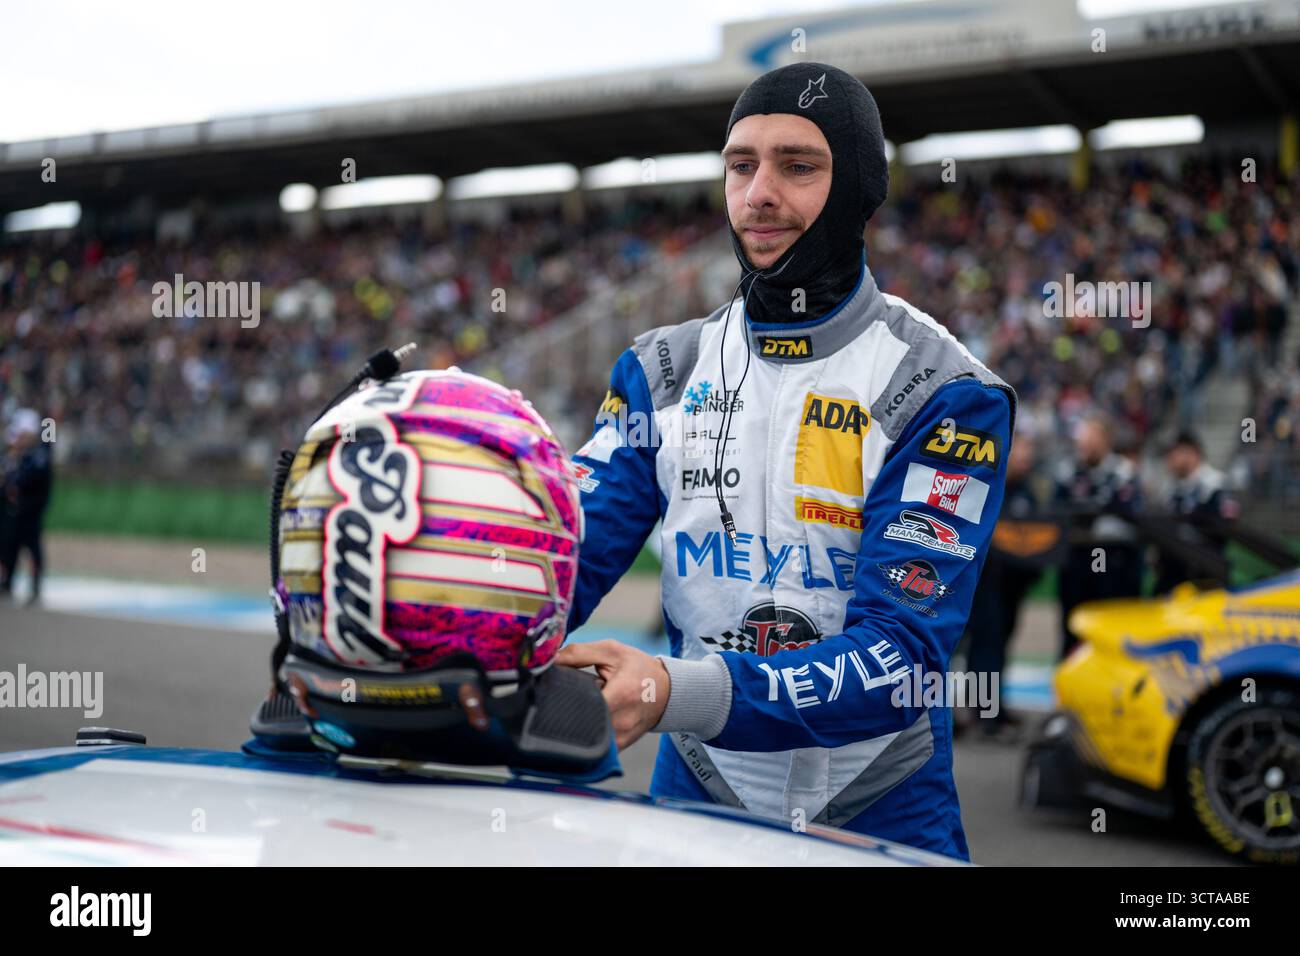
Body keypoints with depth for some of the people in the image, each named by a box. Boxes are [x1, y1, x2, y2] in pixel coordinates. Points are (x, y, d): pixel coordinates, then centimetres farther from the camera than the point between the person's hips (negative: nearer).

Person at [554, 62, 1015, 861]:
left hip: (879, 814, -4)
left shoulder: (946, 395, -15)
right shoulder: (662, 371, 1)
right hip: (696, 792, 4)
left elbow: (899, 656, -25)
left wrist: (674, 694, -39)